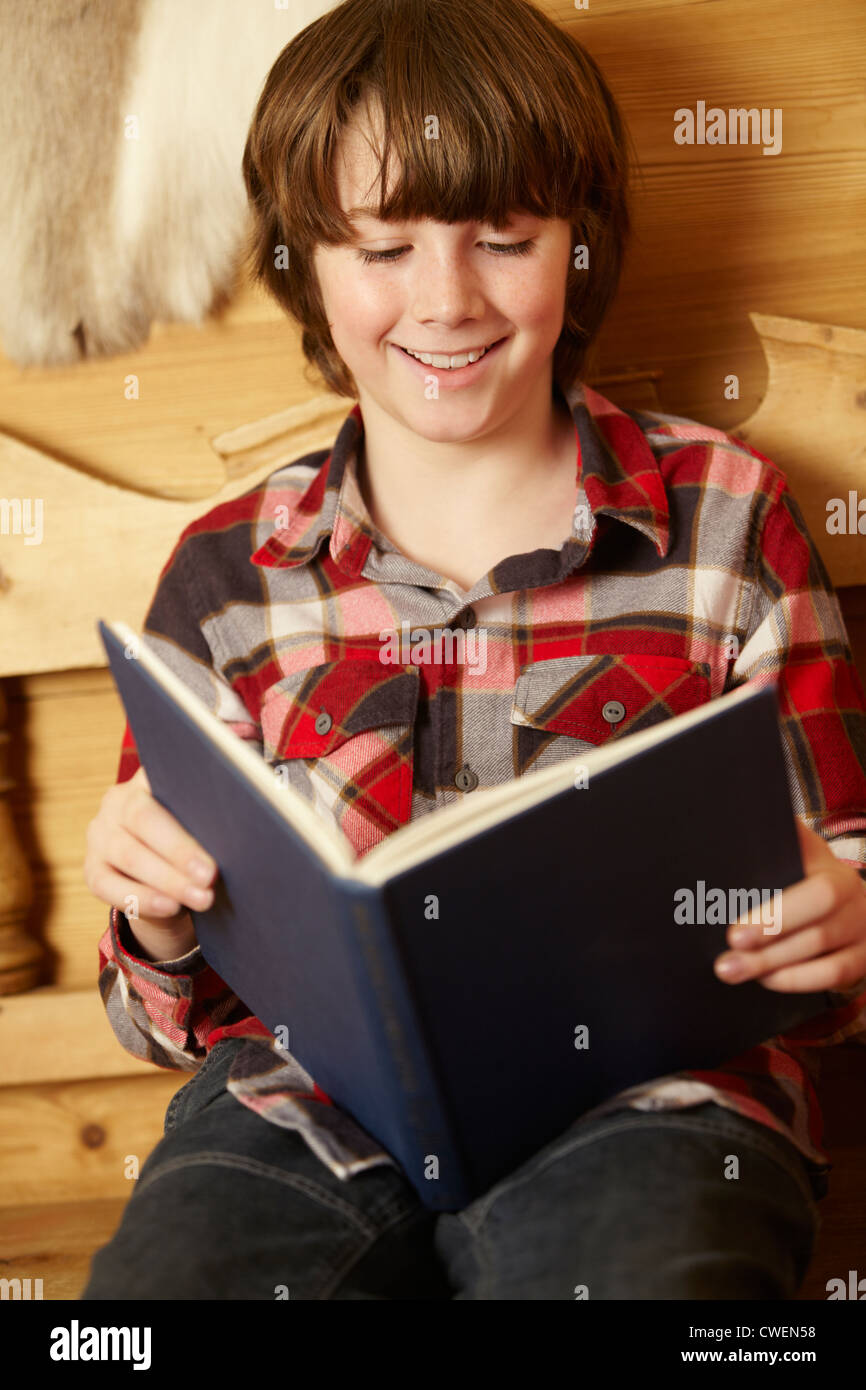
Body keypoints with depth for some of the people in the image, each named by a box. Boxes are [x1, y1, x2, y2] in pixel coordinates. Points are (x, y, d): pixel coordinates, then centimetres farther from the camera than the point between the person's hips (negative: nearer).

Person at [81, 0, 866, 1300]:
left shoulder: (728, 513, 5)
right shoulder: (227, 572, 8)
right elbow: (179, 1019, 14)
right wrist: (159, 922, -9)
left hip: (641, 1093, 0)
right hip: (304, 1103, 1)